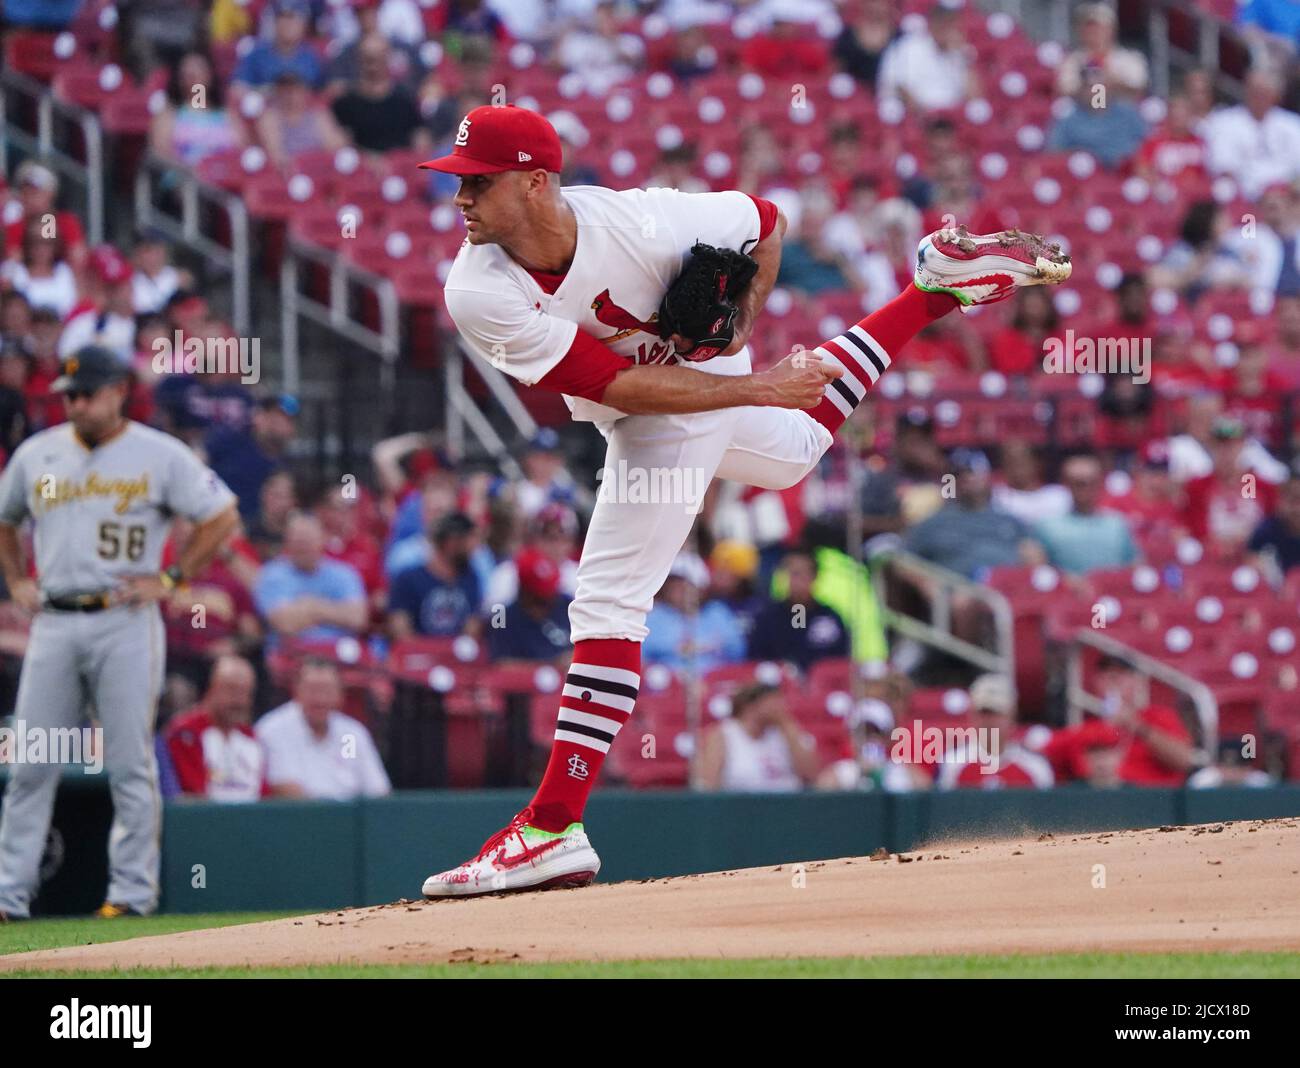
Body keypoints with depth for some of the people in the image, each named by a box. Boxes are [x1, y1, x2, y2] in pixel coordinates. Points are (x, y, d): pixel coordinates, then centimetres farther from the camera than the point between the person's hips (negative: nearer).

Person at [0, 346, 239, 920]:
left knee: (130, 763, -3)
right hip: (53, 623, 4)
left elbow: (222, 516, 0)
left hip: (125, 620, -4)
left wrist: (171, 580, -5)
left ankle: (132, 890, 2)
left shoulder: (159, 454, -1)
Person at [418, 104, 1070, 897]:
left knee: (609, 602, -15)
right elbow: (620, 386, -28)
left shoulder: (635, 222, -33)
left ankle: (555, 827, -15)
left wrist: (743, 320, -24)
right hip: (642, 413, 5)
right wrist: (761, 388, -29)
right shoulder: (479, 294, -29)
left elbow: (765, 221, -12)